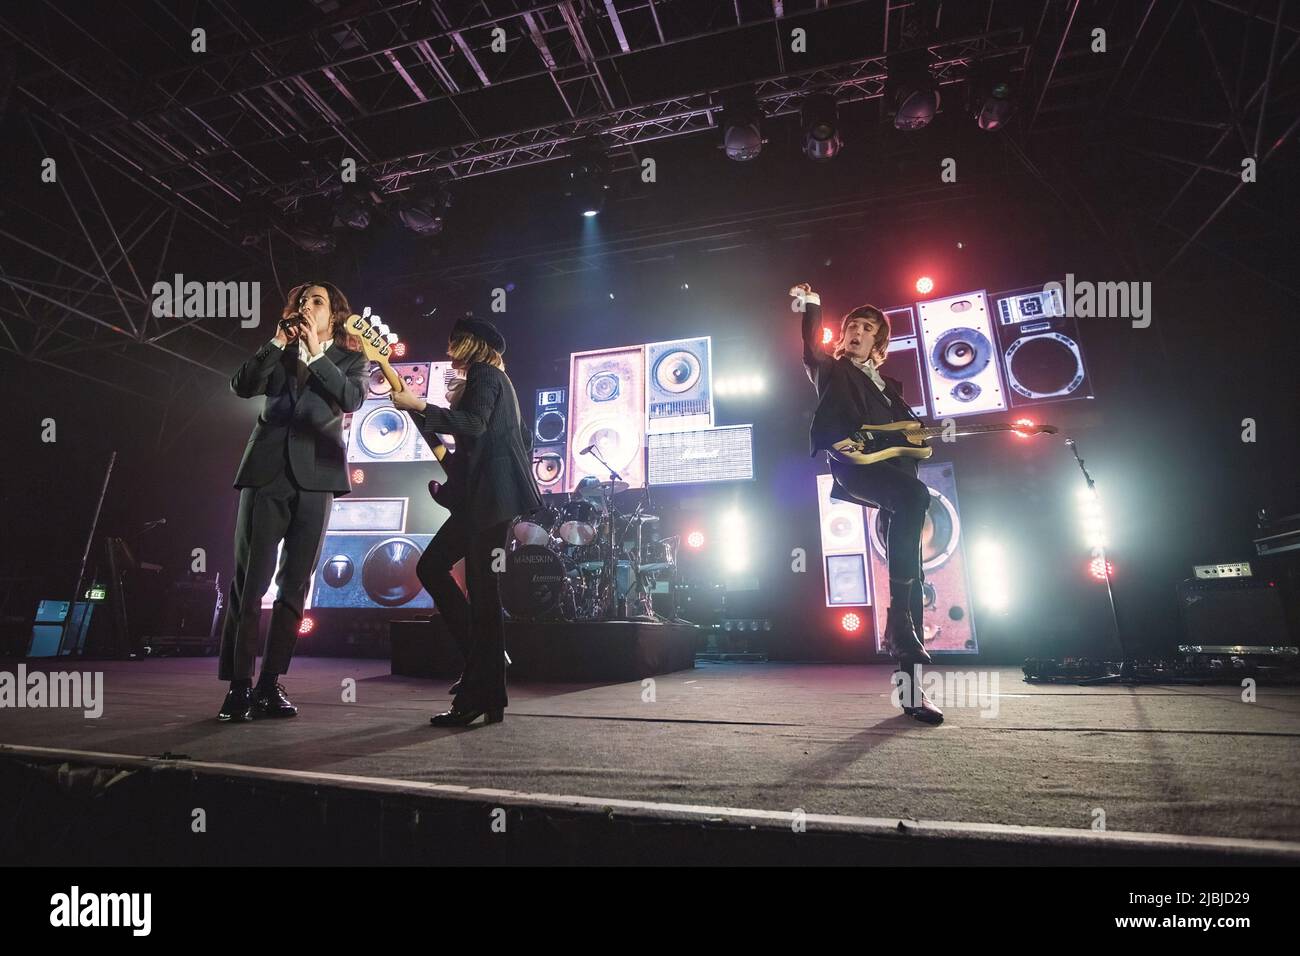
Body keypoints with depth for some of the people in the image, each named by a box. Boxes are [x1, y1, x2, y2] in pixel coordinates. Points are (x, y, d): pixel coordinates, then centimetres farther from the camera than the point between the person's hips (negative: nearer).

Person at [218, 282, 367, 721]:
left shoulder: (349, 358, 13)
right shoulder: (278, 353, 19)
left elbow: (352, 398, -7)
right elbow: (241, 386, 2)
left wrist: (316, 353, -9)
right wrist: (278, 343, -2)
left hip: (314, 476, -1)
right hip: (267, 472, 1)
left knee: (295, 585, 1)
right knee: (249, 582, -4)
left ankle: (270, 683, 10)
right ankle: (239, 684, 2)